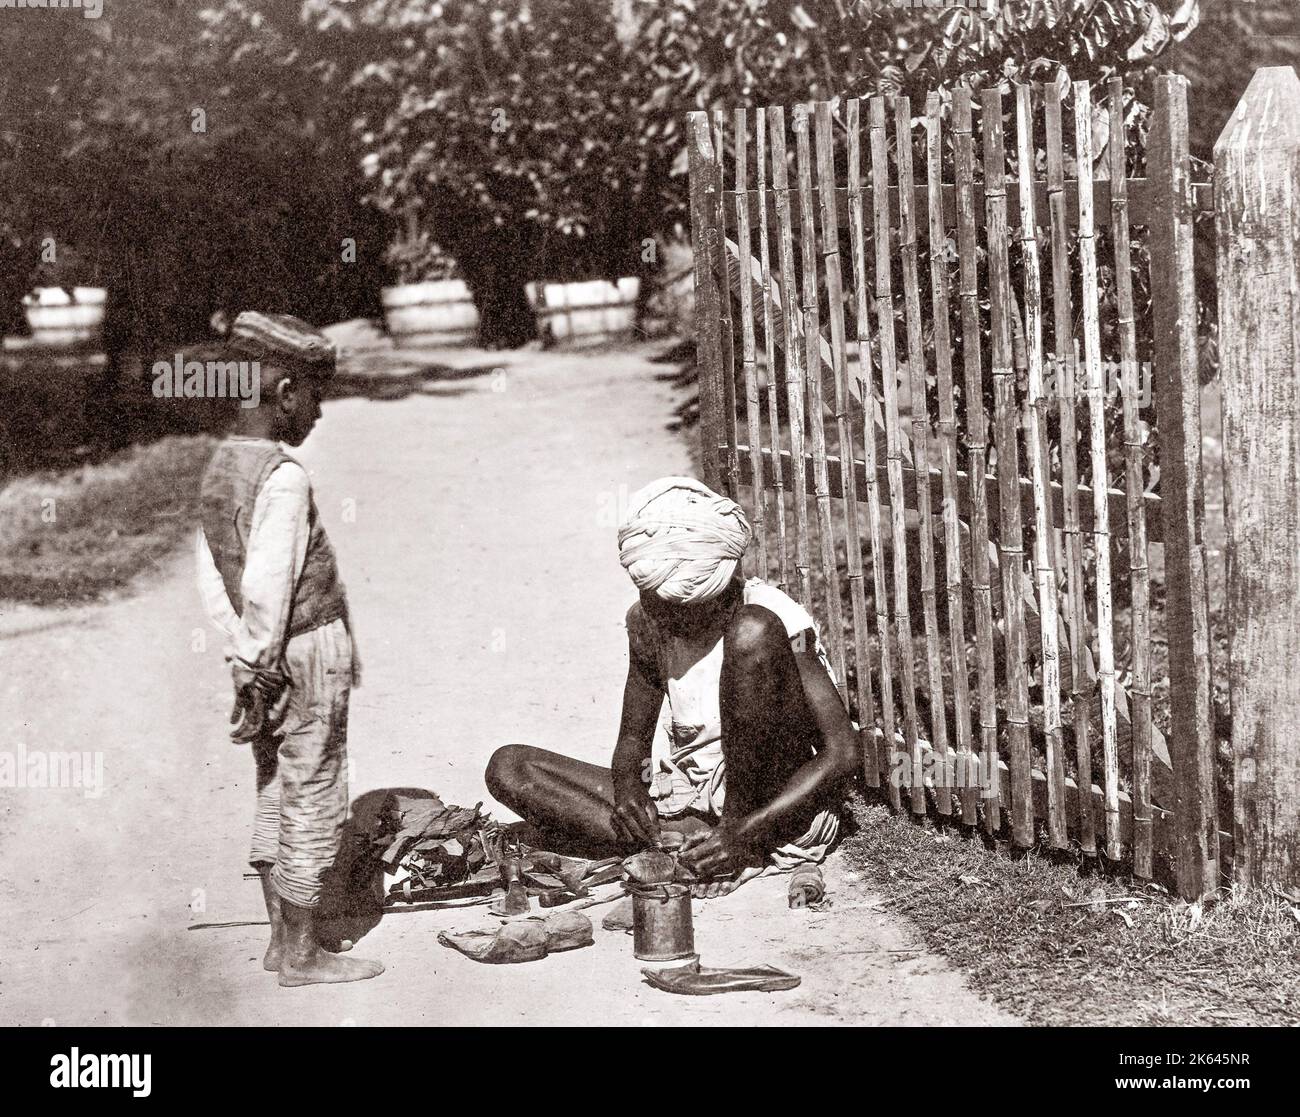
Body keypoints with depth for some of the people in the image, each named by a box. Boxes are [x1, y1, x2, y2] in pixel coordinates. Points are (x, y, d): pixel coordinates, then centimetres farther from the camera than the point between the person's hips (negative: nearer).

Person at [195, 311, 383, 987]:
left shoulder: (219, 467, 7)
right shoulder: (283, 478, -20)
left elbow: (212, 579, 9)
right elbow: (266, 587, -23)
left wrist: (245, 662, 9)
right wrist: (264, 671, -15)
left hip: (259, 658, 8)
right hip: (308, 652, -8)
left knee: (275, 797, 16)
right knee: (314, 803, 1)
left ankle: (280, 939, 26)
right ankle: (301, 955, 9)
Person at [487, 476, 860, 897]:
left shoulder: (775, 617, -15)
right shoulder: (647, 621, 2)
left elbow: (842, 753, -16)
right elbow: (633, 738, 13)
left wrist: (745, 833, -27)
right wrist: (627, 783, -13)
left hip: (777, 805, -6)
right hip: (691, 804, 6)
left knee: (754, 631, -28)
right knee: (508, 768, -10)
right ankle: (689, 842, -20)